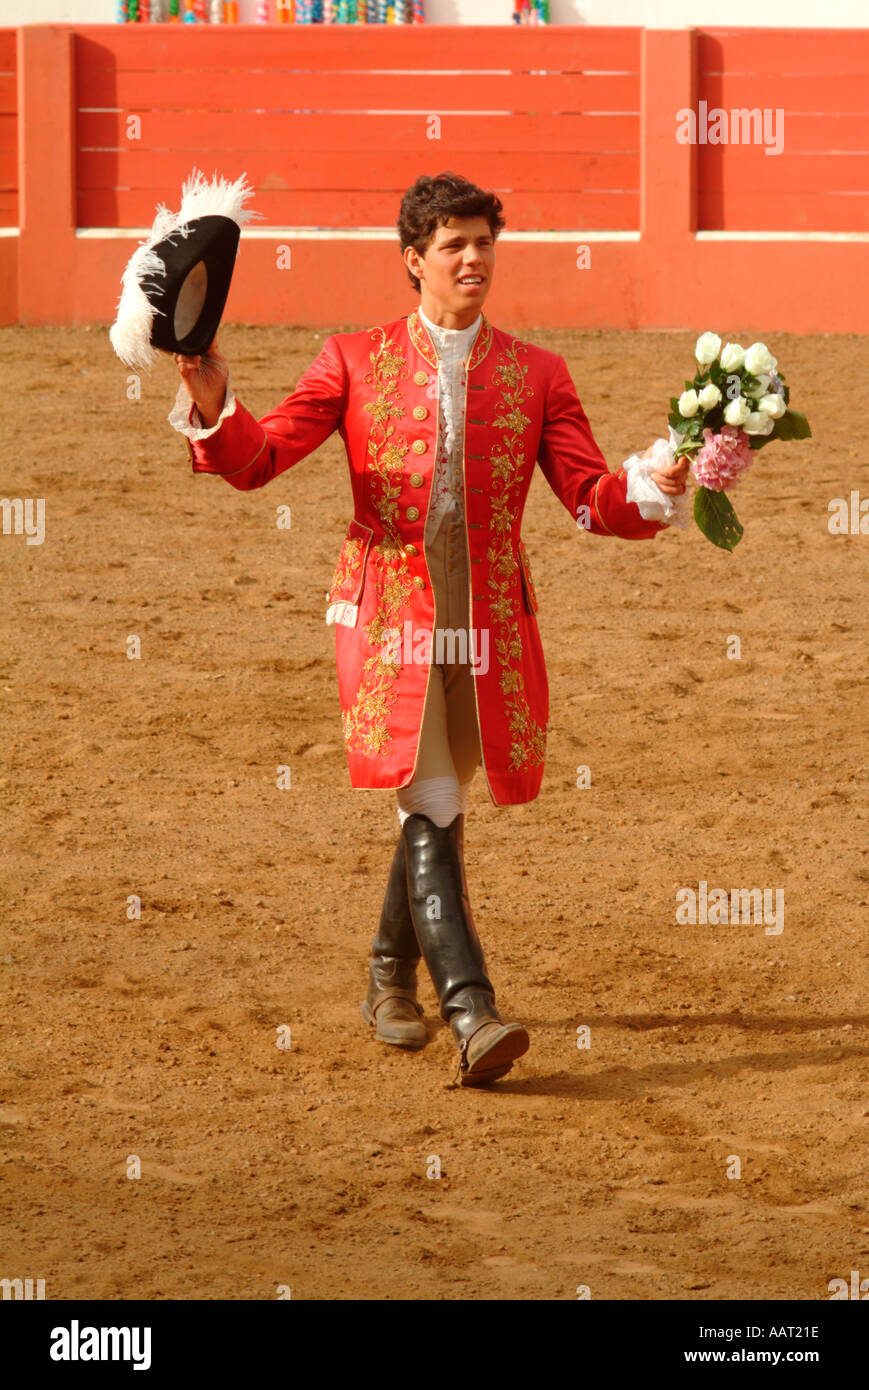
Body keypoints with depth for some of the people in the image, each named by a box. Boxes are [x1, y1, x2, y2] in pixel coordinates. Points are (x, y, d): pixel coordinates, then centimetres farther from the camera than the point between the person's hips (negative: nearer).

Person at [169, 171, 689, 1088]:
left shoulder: (535, 376, 8)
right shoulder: (355, 362, 4)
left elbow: (591, 497, 2)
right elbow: (260, 456, -2)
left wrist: (649, 489, -19)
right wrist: (213, 407, -22)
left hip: (489, 630, 3)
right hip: (389, 624, -3)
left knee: (434, 812, 14)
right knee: (430, 811, -14)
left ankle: (391, 982, 35)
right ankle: (471, 1017, -22)